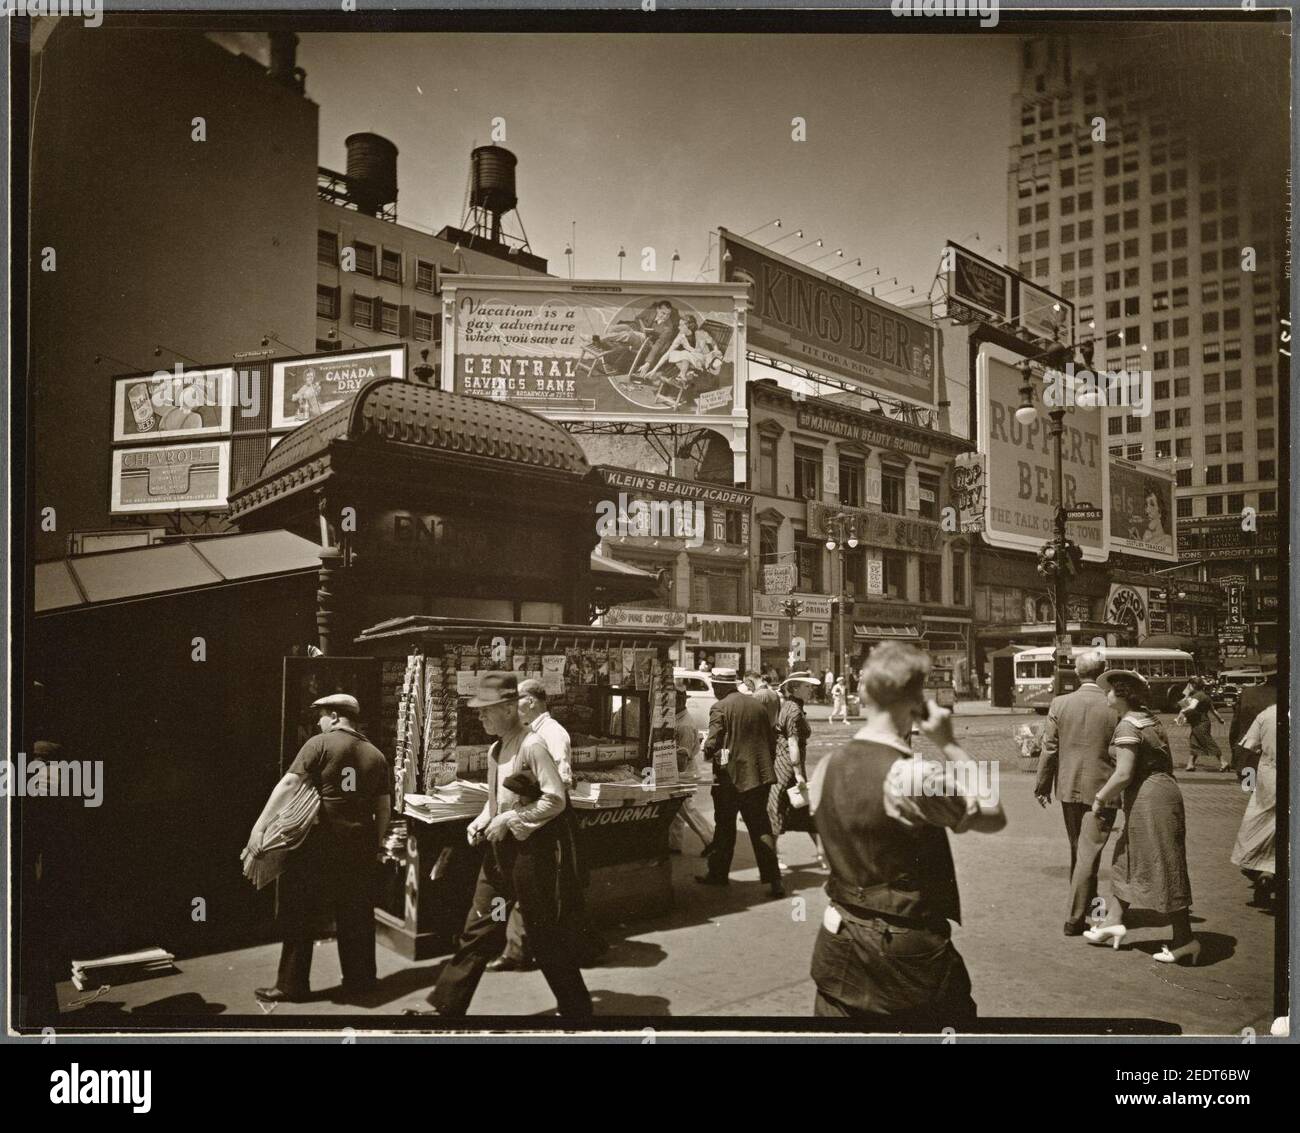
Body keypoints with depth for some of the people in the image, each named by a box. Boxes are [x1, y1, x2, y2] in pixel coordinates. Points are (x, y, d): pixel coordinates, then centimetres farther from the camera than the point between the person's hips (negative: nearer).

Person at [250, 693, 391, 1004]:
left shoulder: (320, 744, -5)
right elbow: (384, 807, 9)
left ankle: (292, 985, 14)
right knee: (356, 915, 14)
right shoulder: (376, 755, 8)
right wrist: (378, 843, 21)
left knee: (298, 912, 8)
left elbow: (289, 784, -15)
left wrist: (259, 826, -16)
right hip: (359, 846, 5)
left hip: (319, 844, -4)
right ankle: (360, 981, 22)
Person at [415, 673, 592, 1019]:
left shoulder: (532, 745, -17)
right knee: (477, 930, 12)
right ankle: (447, 1006, 21)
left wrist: (509, 819, -19)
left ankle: (577, 1009, 21)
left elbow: (555, 800, -21)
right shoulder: (495, 749, 9)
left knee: (546, 934, 4)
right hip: (499, 849, 8)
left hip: (531, 849, -8)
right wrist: (481, 822, 2)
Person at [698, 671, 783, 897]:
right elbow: (771, 741, 10)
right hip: (759, 775, 5)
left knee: (724, 828, 11)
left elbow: (712, 743, -18)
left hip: (729, 777, -4)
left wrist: (708, 752, 4)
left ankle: (718, 873, 22)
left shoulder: (720, 708, -10)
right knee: (760, 827, 7)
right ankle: (773, 879, 0)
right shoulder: (758, 705, 7)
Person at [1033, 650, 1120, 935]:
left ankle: (1087, 904, 37)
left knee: (1078, 851, 20)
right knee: (1089, 853, 2)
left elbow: (1048, 749, -3)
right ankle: (1075, 918, 2)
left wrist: (1043, 786, 7)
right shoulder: (1116, 708, -12)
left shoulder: (1059, 704, -7)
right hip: (1102, 789, -3)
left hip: (1069, 788, 3)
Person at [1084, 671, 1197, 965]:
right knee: (1126, 859, 17)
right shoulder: (1149, 720, 13)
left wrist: (1100, 798, -9)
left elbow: (1123, 774, -23)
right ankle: (1114, 920, 22)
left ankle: (1185, 939, 7)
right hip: (1163, 790, 10)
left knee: (1163, 869, -2)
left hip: (1149, 800, -10)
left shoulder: (1127, 726, -17)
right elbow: (1166, 762, 18)